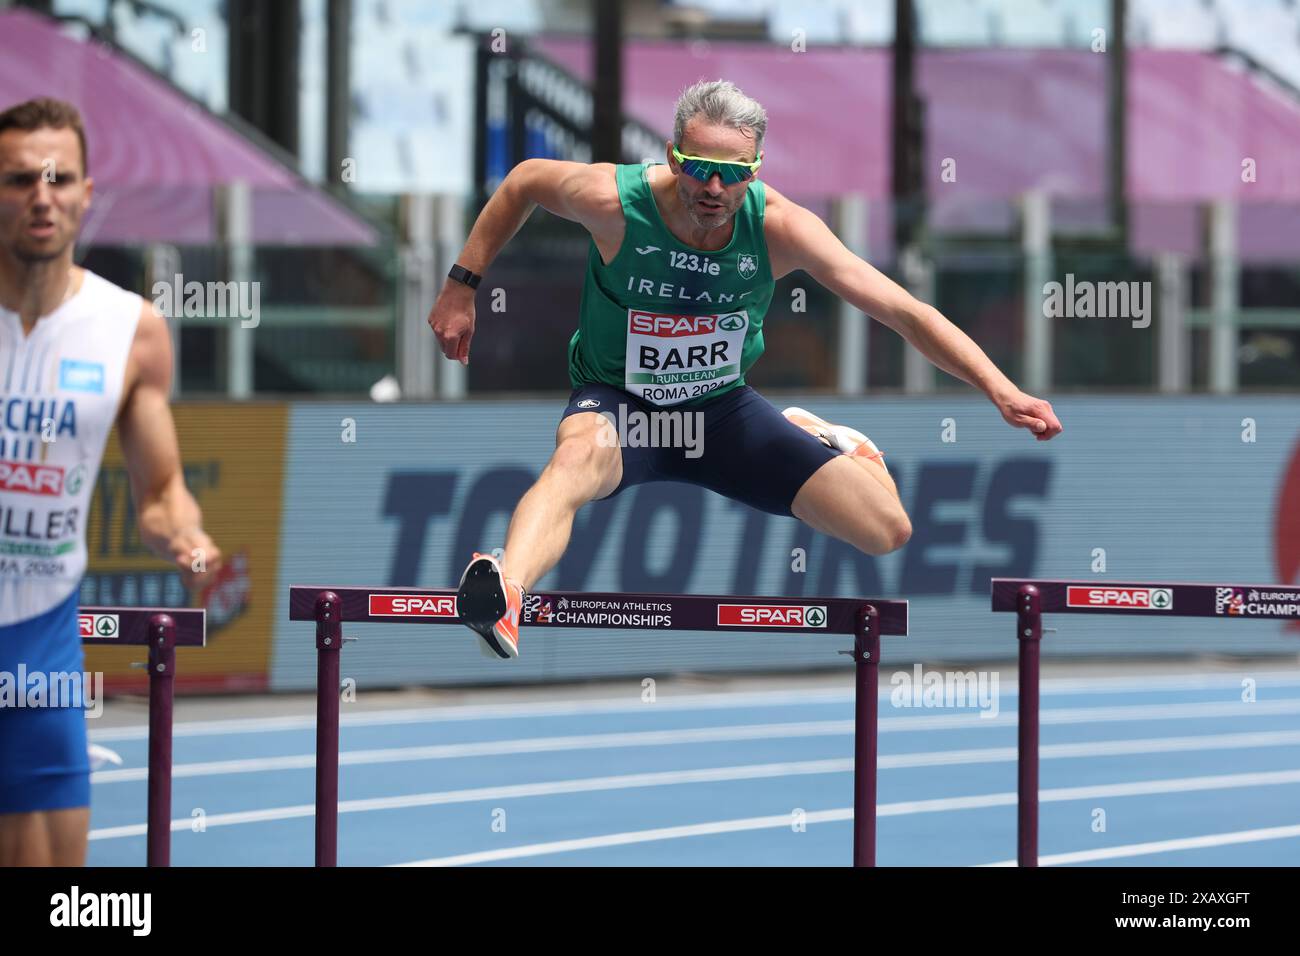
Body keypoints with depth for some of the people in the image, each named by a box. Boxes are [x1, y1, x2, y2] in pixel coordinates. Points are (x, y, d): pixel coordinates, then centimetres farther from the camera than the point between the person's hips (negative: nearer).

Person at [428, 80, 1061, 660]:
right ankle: (504, 594, -69)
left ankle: (814, 437, 28)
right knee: (580, 455, -42)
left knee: (889, 533, -6)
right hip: (619, 405, -3)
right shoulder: (616, 201, -23)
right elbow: (524, 182, 0)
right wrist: (461, 288, 0)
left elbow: (905, 313, -18)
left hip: (723, 407, 3)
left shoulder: (779, 228, -20)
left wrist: (1000, 390, -25)